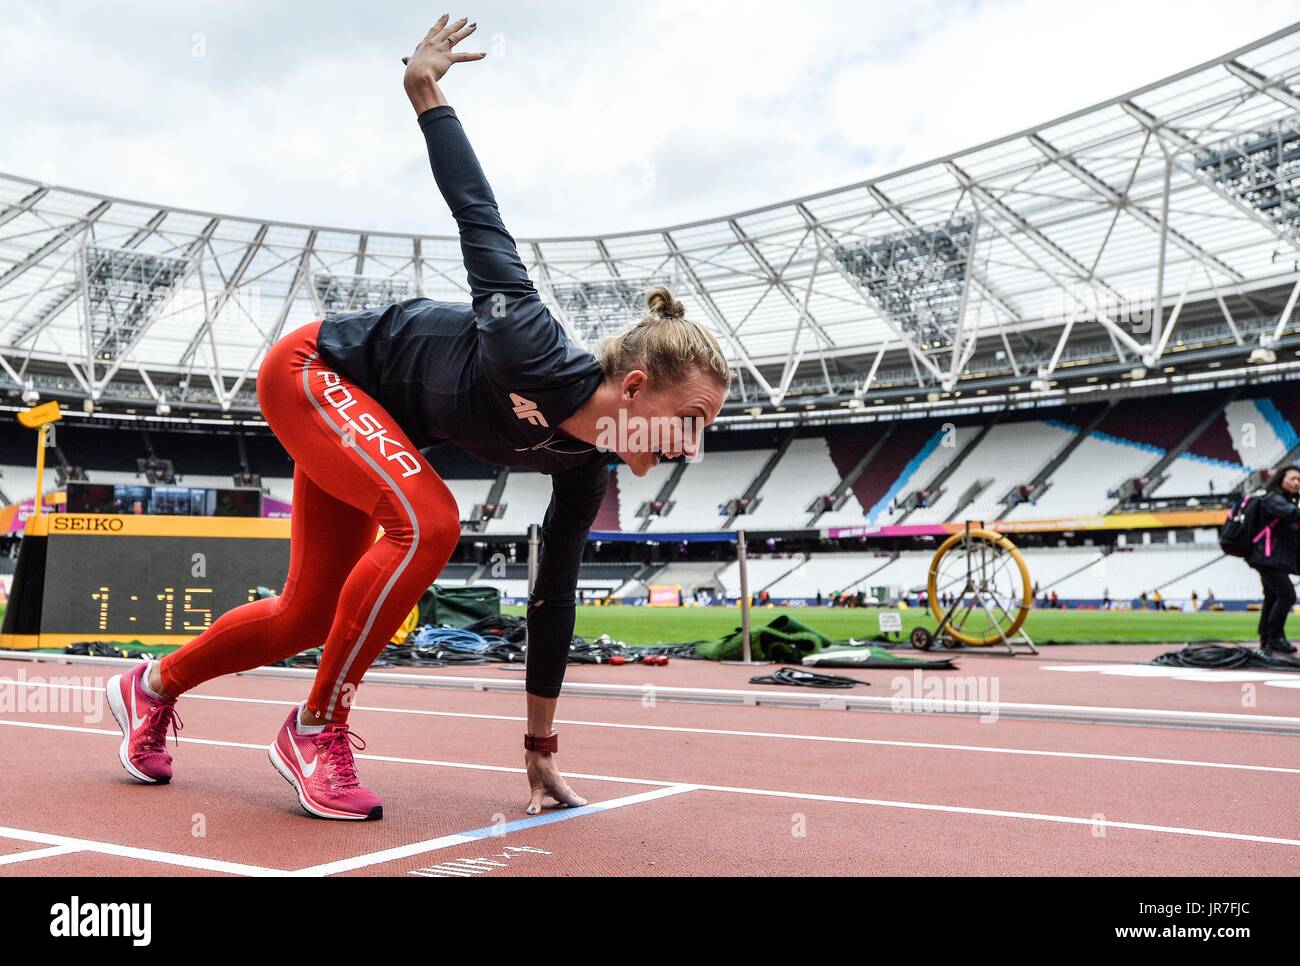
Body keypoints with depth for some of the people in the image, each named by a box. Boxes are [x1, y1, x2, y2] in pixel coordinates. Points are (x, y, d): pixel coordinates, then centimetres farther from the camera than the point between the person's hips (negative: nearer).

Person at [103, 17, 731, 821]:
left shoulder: (588, 463, -15)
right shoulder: (535, 356, -38)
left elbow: (555, 594, -6)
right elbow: (478, 215, -24)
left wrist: (542, 744, 0)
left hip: (369, 423, 8)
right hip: (316, 369, -8)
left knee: (312, 613, 10)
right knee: (427, 522, -31)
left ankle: (152, 686, 37)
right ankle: (317, 729, -13)